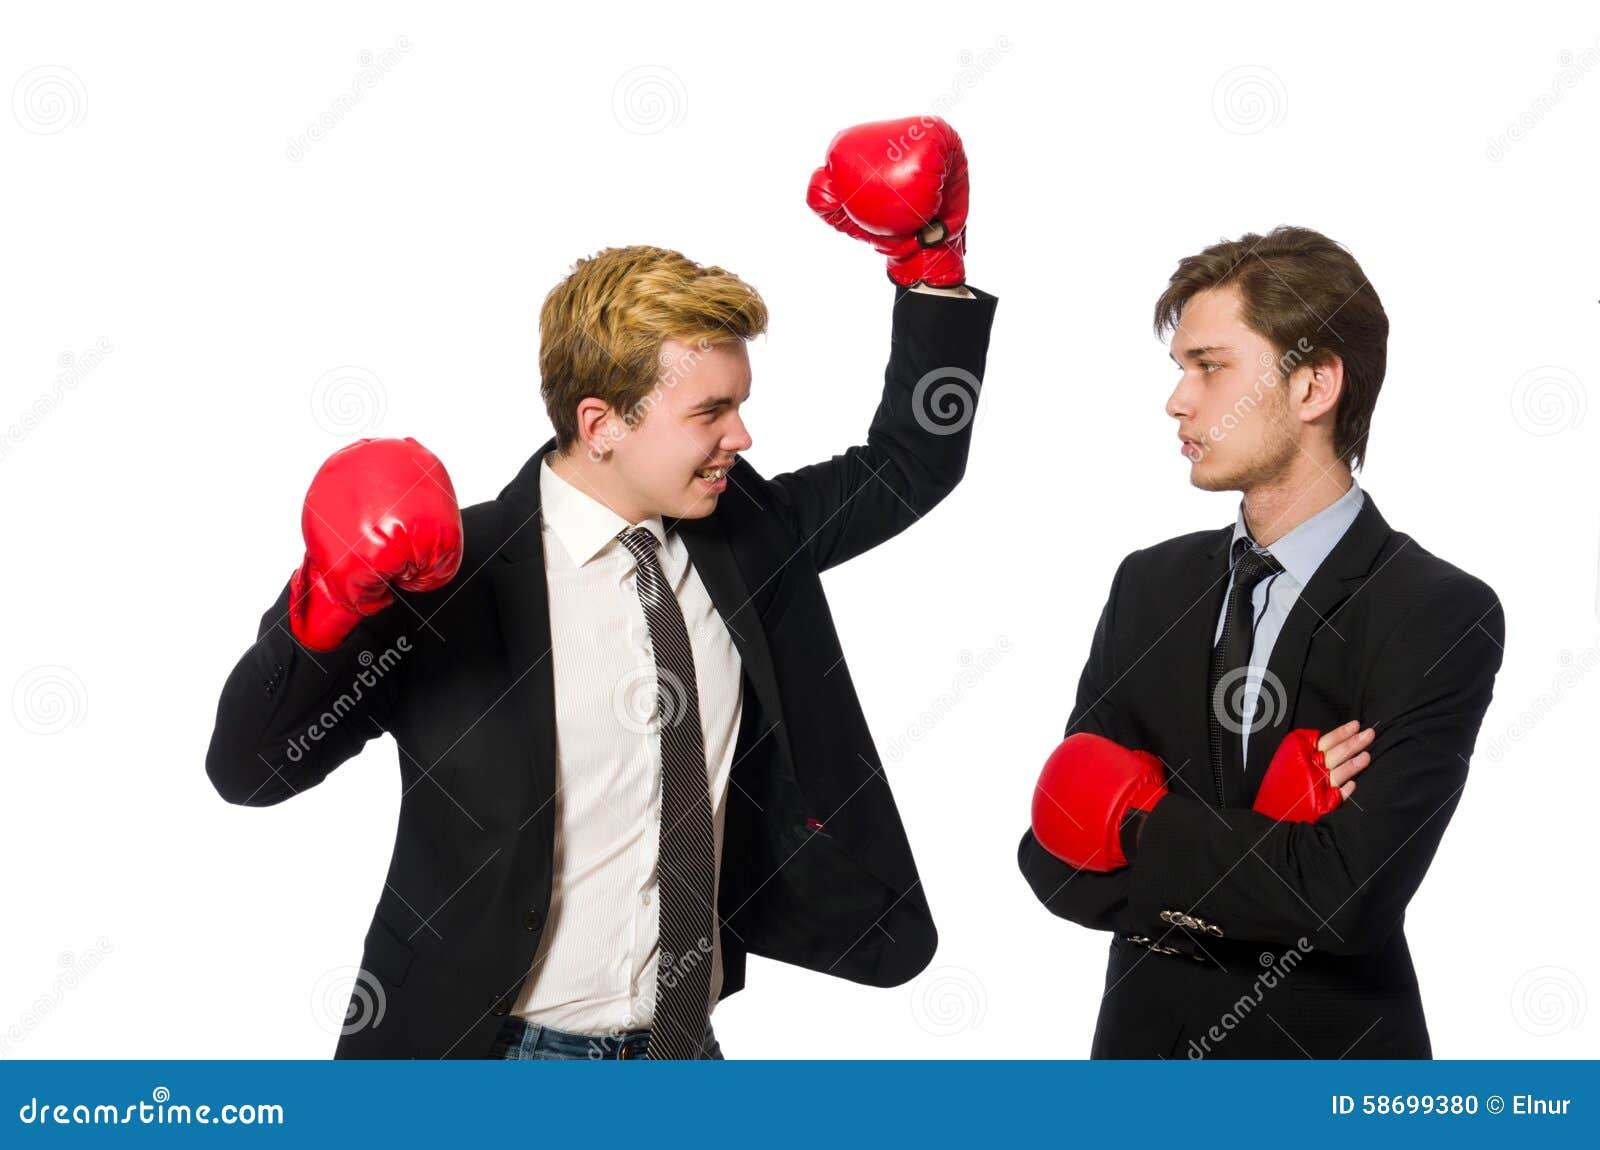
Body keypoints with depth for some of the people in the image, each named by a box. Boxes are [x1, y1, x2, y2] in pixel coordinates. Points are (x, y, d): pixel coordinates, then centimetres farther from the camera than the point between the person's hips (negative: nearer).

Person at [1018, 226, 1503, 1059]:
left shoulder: (1443, 617, -15)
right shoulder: (1150, 586, 0)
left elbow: (1350, 896, -25)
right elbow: (1059, 864, -7)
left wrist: (1136, 820, -15)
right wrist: (1256, 847, -21)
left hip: (1331, 1058, -4)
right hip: (1147, 1041, 4)